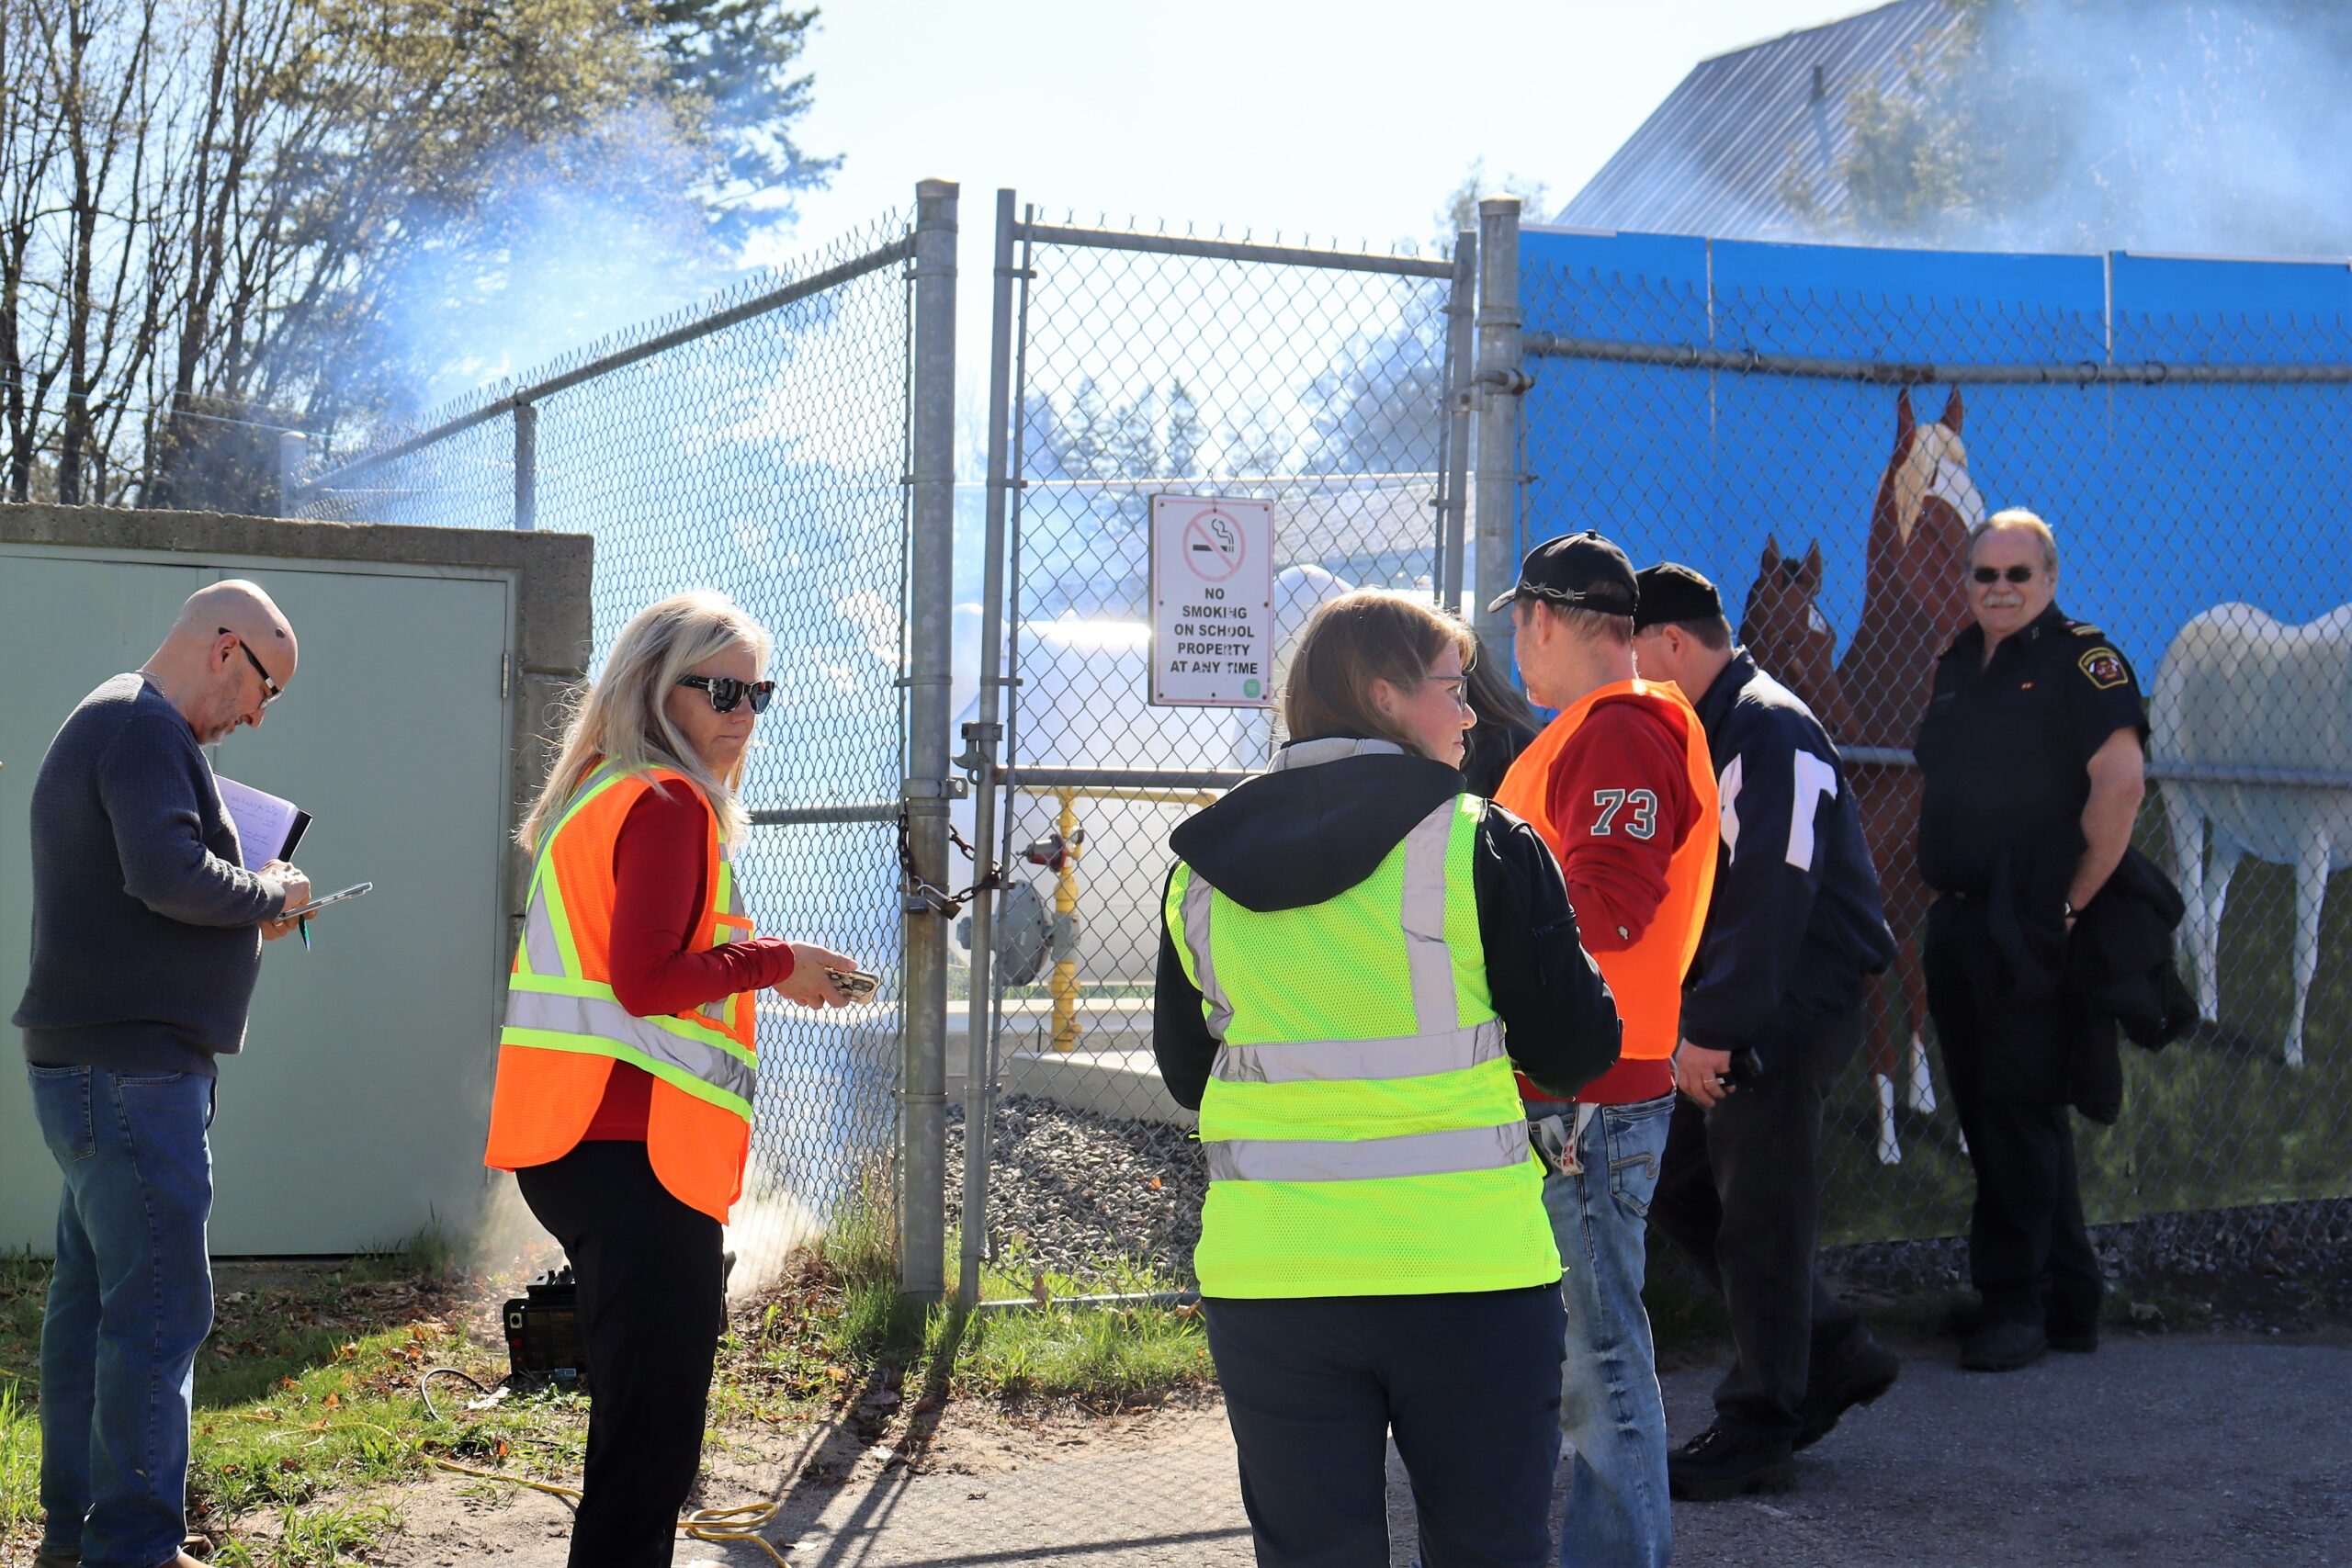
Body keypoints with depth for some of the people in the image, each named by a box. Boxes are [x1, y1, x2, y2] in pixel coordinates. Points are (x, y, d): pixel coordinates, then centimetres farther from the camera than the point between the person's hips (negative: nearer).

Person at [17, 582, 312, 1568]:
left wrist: (246, 921, 15)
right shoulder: (146, 727, -13)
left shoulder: (111, 724, 21)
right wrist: (269, 894, -10)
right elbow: (169, 873, -27)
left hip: (98, 1067, 11)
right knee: (160, 1311, -8)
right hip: (131, 1068, -11)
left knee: (92, 1300, 15)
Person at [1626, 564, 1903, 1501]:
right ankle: (1835, 1354, 23)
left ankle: (1755, 1437, 6)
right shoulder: (1699, 732, 16)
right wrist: (1689, 1019, 13)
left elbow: (1771, 896, -23)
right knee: (1676, 1183, 12)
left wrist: (1713, 1030, -23)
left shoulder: (1769, 734, -17)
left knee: (1757, 1214, -4)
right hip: (1728, 1011, 10)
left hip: (1792, 1010, -10)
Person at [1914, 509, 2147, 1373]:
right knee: (1987, 1116, 11)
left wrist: (2073, 903, -16)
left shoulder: (2083, 660, -7)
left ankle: (2017, 1303, 1)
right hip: (1957, 926, 8)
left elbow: (2121, 783, -18)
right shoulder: (1957, 666, 15)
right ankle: (2069, 1297, 21)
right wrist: (1942, 893, 14)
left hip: (2034, 930, -8)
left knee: (2020, 1116, -6)